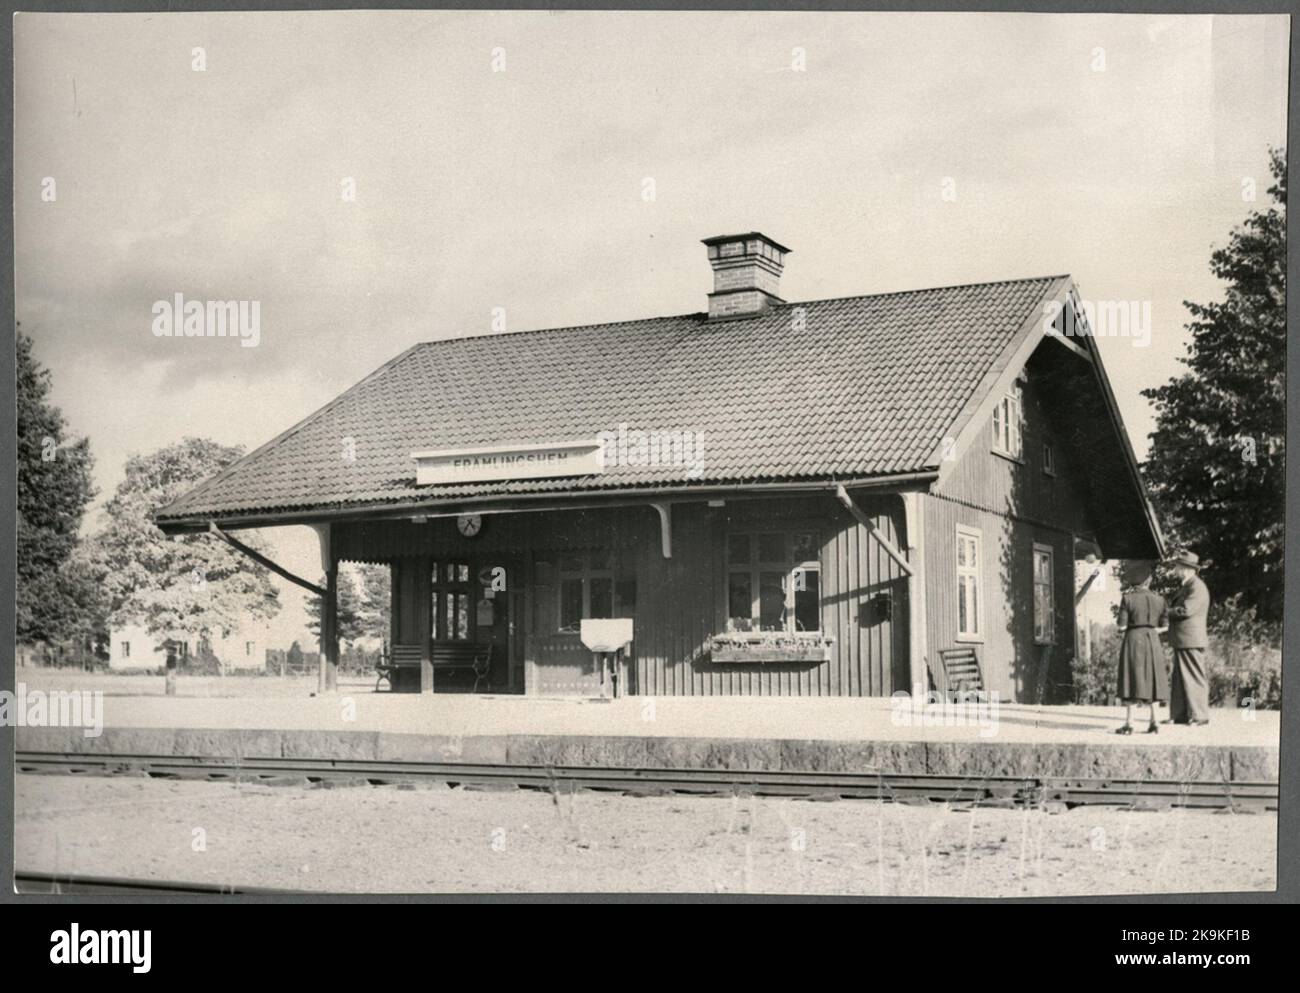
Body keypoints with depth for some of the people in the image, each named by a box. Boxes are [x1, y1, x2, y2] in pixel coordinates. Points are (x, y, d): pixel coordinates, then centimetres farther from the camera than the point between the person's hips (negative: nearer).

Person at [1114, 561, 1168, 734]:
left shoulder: (1127, 598, -9)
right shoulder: (1158, 599, 1)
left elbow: (1122, 626, -10)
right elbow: (1164, 626, 4)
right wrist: (1150, 630, 10)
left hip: (1133, 641, -3)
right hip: (1152, 642, 3)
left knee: (1132, 680, 0)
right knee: (1152, 679, 10)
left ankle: (1129, 724, -1)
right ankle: (1154, 723, 10)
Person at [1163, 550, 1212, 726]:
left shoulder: (1197, 588, -13)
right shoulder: (1183, 587, 19)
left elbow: (1186, 610, -23)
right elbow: (1174, 607, 23)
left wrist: (1166, 611, -9)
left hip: (1191, 641, -10)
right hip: (1181, 641, 10)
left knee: (1195, 679, -4)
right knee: (1179, 679, 10)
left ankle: (1199, 716, 1)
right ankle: (1180, 715, 14)